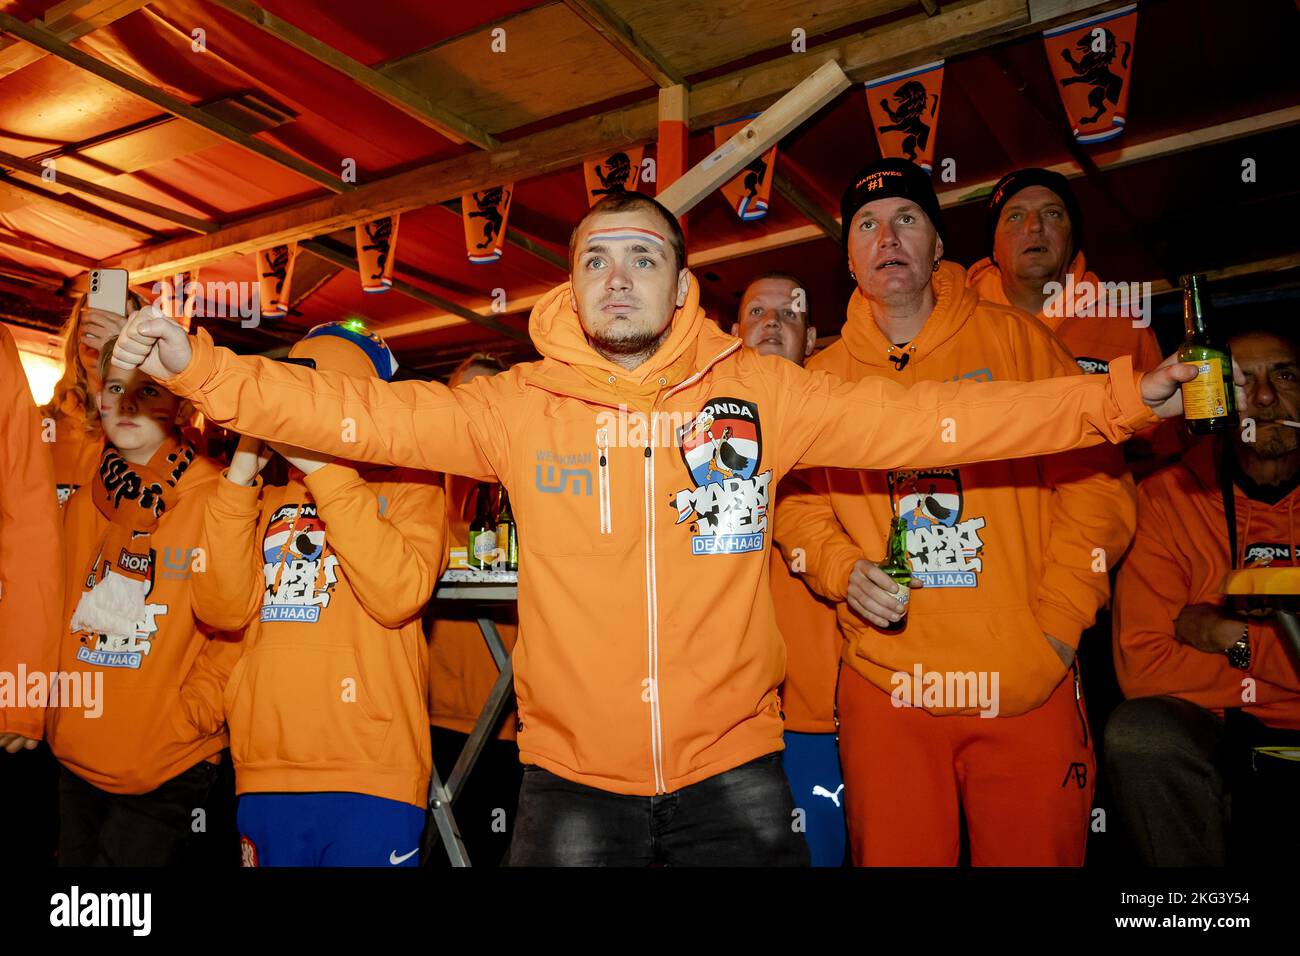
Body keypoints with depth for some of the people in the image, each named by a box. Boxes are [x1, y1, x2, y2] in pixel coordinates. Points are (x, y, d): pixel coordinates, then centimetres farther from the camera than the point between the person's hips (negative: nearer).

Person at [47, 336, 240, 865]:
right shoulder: (81, 505, 5)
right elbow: (61, 618, 15)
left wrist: (187, 719, -16)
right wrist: (54, 712, 7)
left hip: (168, 770, -5)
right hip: (75, 759, 6)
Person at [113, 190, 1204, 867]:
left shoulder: (759, 392, -3)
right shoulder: (517, 407, -2)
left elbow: (923, 417, -3)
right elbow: (362, 411, -3)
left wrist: (1121, 400, -4)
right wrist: (201, 368, -9)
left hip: (734, 767, 0)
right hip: (570, 775, 1)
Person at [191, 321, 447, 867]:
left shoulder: (407, 488, 3)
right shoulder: (270, 503, 14)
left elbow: (398, 596, -15)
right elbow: (224, 610, -1)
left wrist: (322, 469, -16)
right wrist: (241, 473, -6)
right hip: (264, 772, 4)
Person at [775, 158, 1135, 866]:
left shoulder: (1014, 339, 3)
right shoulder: (823, 376, 8)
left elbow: (1096, 478, 0)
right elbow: (796, 499, 10)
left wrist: (1061, 622, -6)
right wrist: (843, 570, -9)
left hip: (1027, 685, 0)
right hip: (883, 685, 1)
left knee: (1038, 855, 10)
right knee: (894, 858, 11)